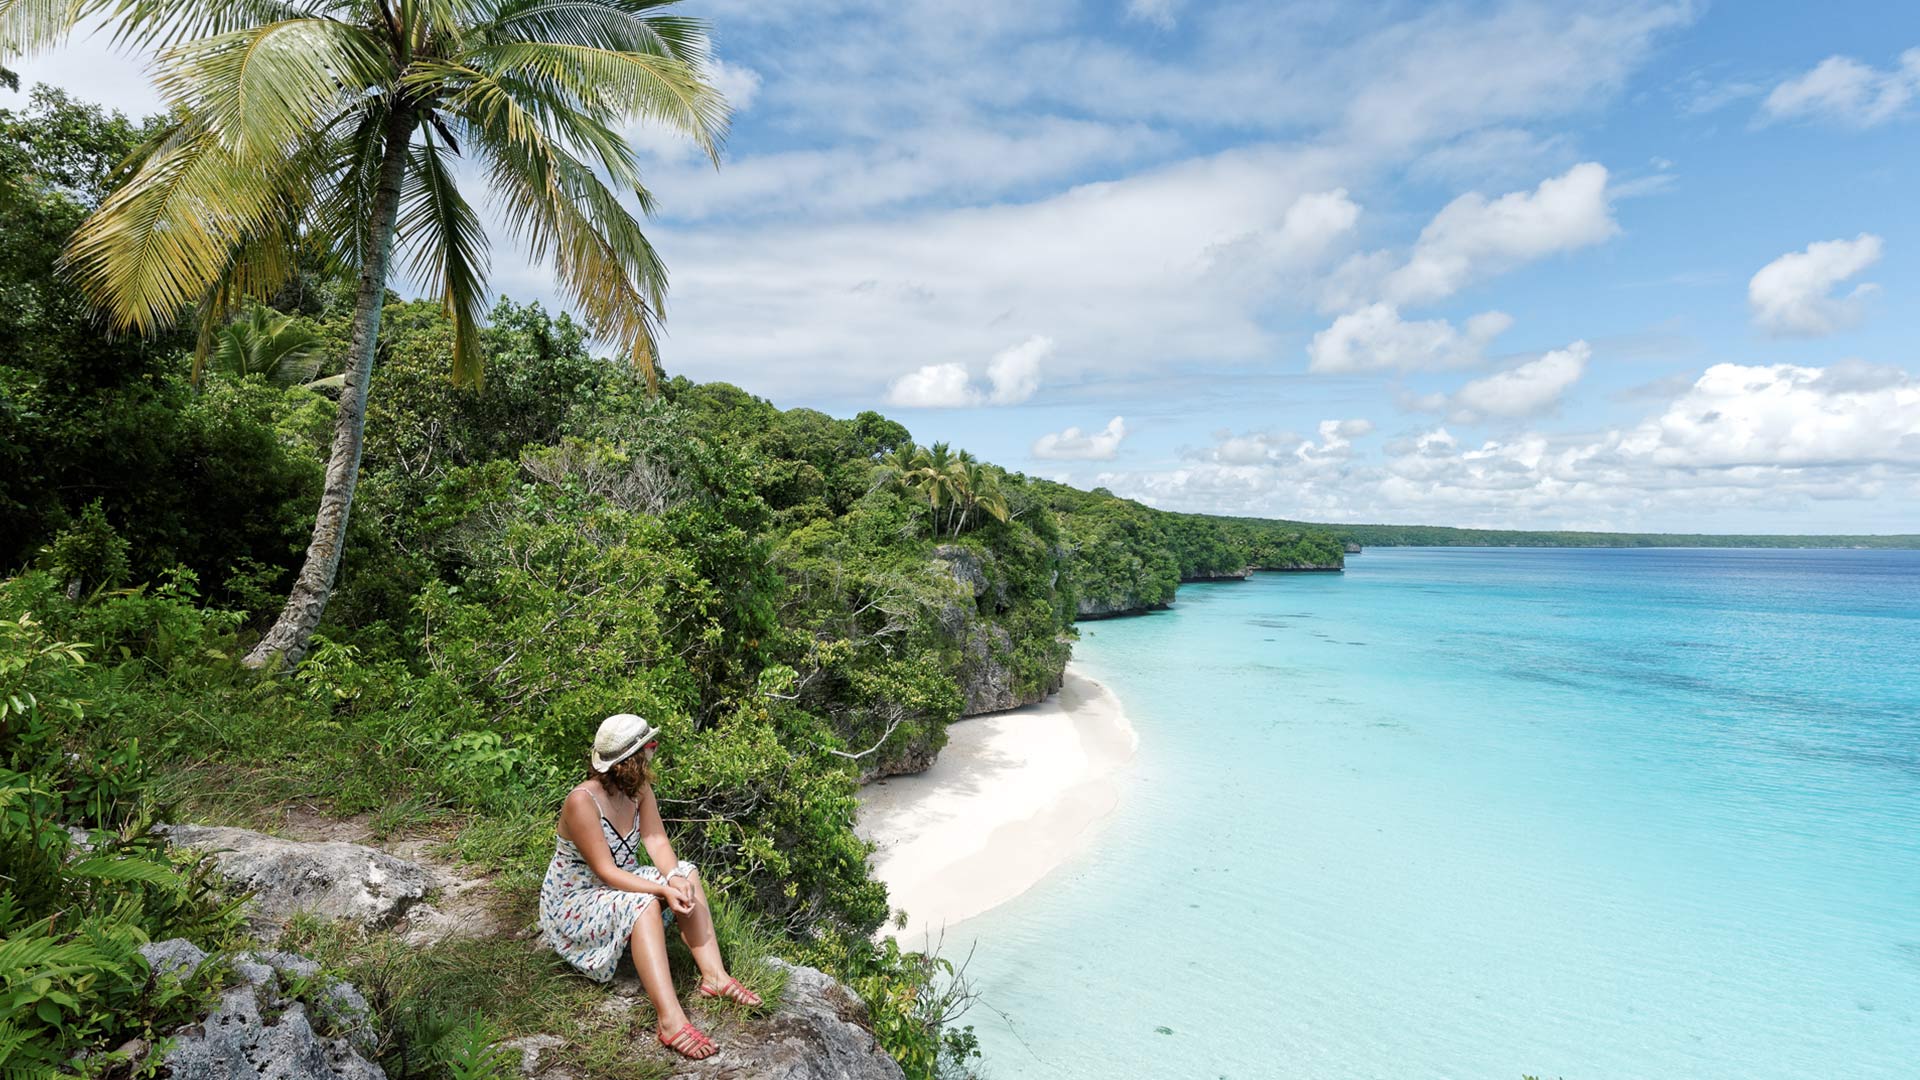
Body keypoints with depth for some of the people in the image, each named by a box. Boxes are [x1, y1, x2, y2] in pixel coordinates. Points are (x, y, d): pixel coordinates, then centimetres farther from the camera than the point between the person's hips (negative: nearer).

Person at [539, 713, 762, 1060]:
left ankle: (714, 976, -13)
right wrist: (663, 890, -36)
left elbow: (656, 840, -9)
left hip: (618, 886, 8)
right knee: (643, 905, -34)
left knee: (687, 873, -11)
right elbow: (606, 872, -30)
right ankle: (669, 1019, -41)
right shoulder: (582, 801, -29)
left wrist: (675, 877, -28)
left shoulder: (638, 789, -5)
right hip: (574, 903, -8)